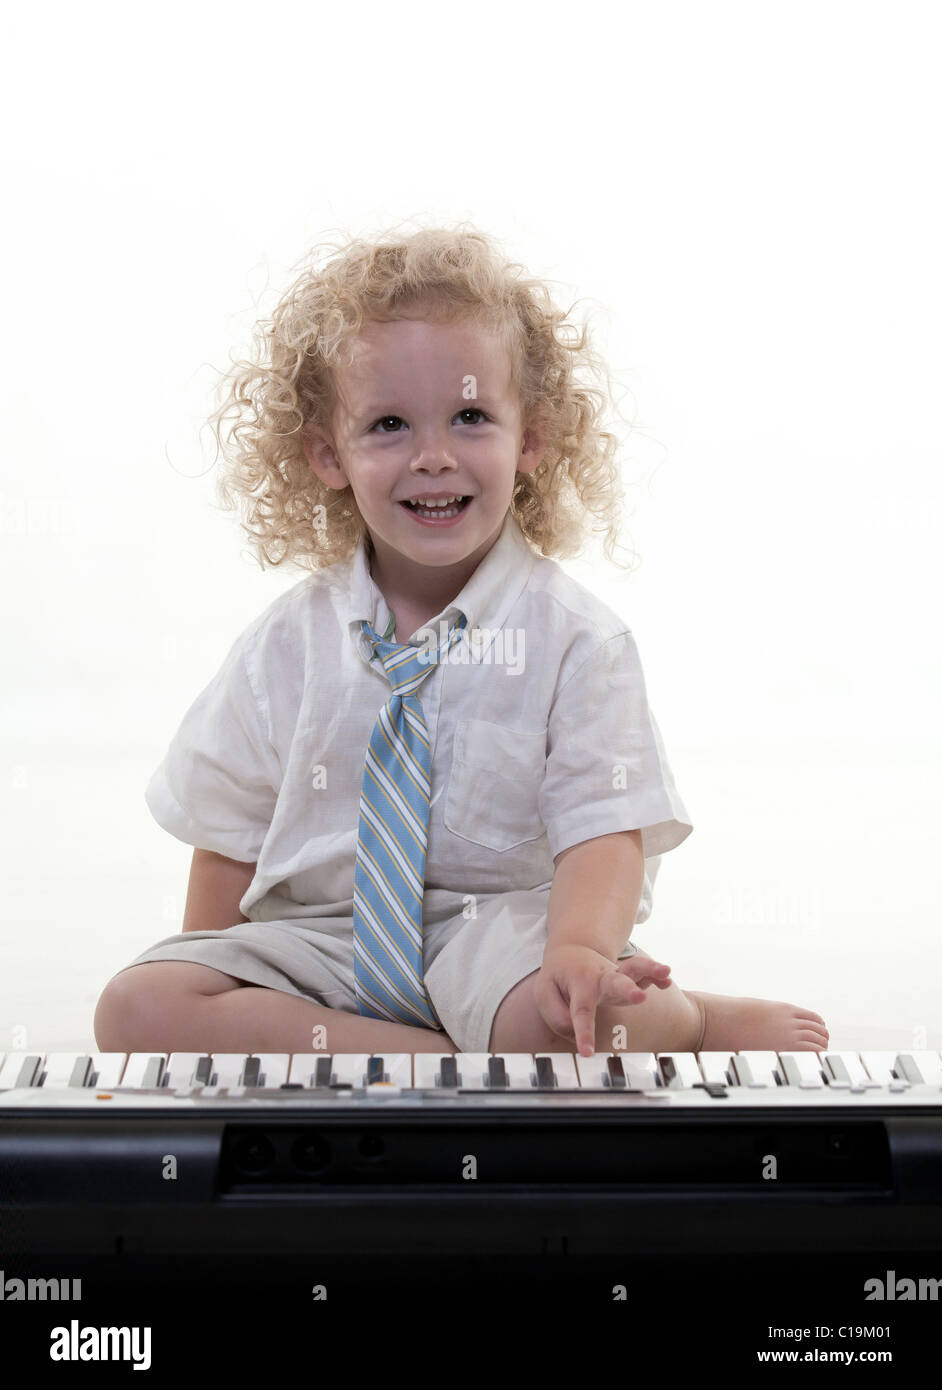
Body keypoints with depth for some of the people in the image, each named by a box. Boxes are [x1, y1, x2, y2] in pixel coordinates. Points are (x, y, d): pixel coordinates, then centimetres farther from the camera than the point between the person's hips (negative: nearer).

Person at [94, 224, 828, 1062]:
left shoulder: (574, 638, -6)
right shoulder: (286, 645, 3)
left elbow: (605, 830, -14)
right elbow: (230, 839, 10)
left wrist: (578, 954, -34)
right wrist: (211, 996, 2)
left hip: (498, 934, -4)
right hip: (323, 944, 5)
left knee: (552, 1020, -39)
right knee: (138, 1009, -22)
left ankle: (687, 1021, -6)